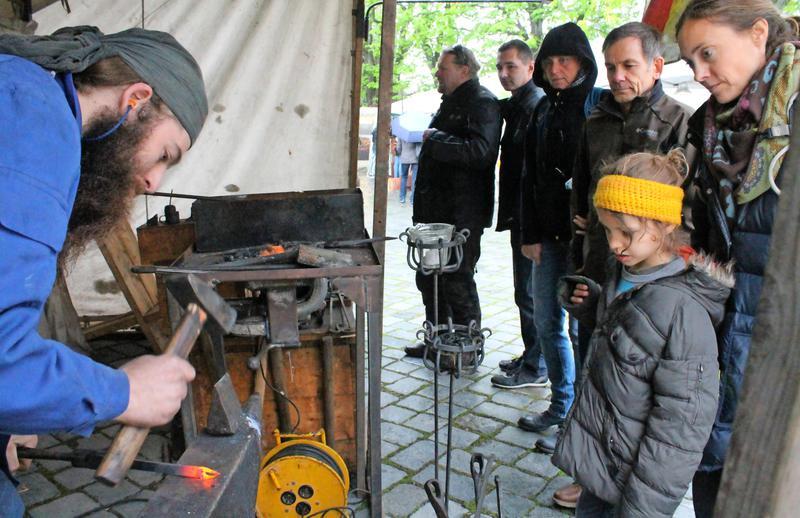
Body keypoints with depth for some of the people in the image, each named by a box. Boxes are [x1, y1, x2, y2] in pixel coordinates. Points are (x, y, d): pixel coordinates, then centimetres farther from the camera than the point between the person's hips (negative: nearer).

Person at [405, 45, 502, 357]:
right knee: (429, 279, 16)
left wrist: (435, 138, -18)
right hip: (436, 211, 10)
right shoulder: (451, 102, 18)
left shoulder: (482, 103, -12)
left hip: (461, 216, -10)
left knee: (457, 284, -1)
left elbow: (479, 152, -28)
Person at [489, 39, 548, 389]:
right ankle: (531, 357, 29)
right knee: (528, 291, 17)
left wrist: (519, 214, -19)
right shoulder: (518, 103, 18)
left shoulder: (533, 104, -14)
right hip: (523, 215, 10)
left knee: (529, 293, -2)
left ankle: (534, 368, 10)